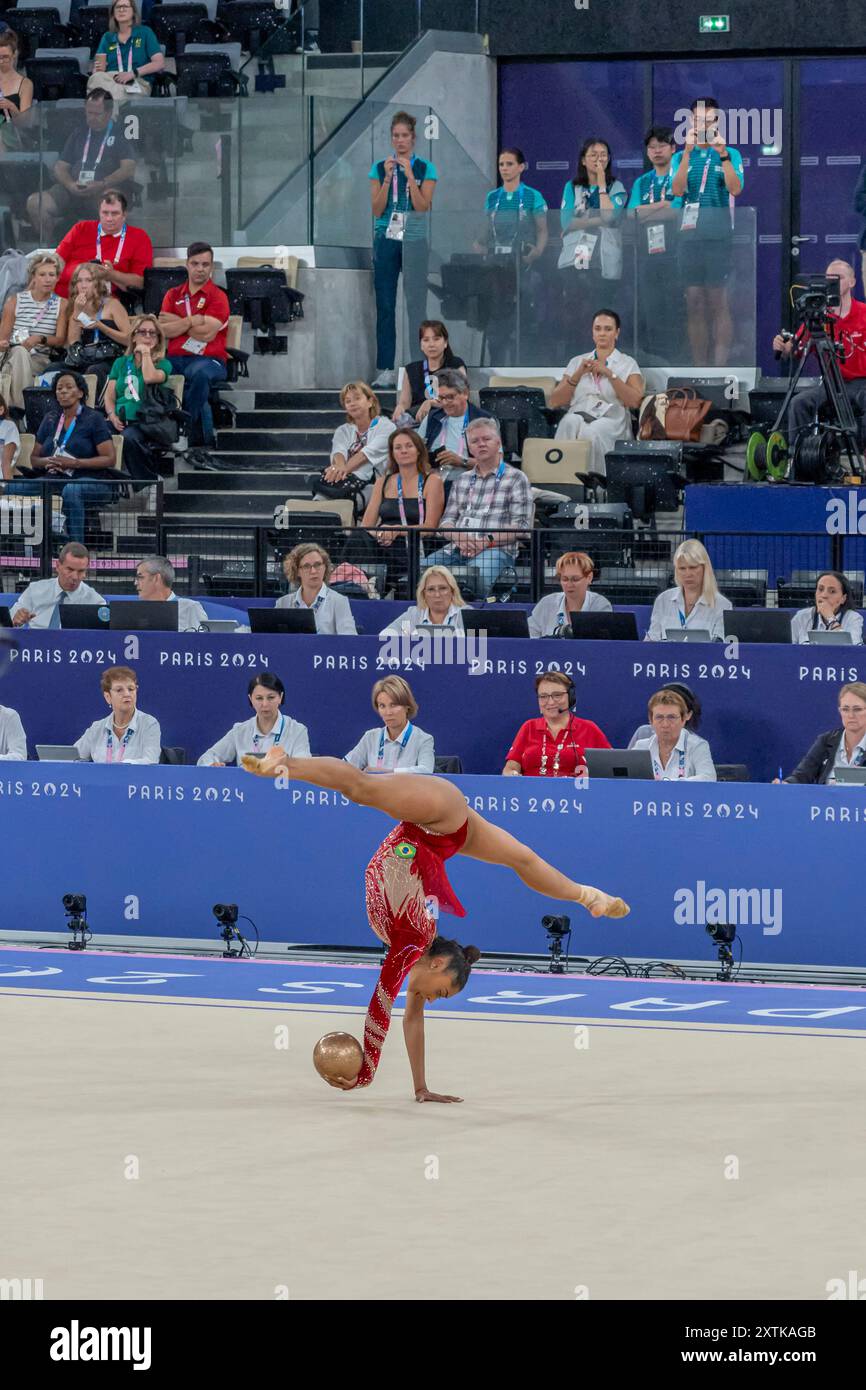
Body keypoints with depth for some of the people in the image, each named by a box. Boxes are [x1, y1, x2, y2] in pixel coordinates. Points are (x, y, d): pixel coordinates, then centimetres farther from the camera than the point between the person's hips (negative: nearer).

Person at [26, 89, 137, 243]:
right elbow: (60, 167, 20)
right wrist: (70, 184, -4)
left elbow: (128, 169, -4)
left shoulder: (121, 132, 8)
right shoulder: (80, 133, 23)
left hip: (106, 189, -5)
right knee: (34, 202, -20)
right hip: (74, 188, 5)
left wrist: (101, 185, -17)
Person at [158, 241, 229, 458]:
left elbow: (207, 333, -9)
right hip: (176, 359, 4)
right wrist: (193, 321, -5)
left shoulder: (217, 296, 6)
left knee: (199, 374, -40)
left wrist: (177, 322, 1)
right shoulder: (173, 295, 19)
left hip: (208, 360, -4)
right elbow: (164, 330, 4)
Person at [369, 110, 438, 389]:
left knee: (416, 303, -6)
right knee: (385, 305, 2)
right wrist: (387, 178, -11)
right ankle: (385, 369, 5)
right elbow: (377, 209, 0)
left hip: (414, 241, -2)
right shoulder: (379, 168, 6)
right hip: (386, 240, 2)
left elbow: (423, 206, -8)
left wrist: (409, 175, -14)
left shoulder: (425, 168, 2)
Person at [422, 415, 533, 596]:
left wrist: (488, 541, -14)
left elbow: (521, 526, -2)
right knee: (423, 567, -23)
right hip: (458, 548, 5)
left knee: (481, 569, -40)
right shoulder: (461, 481, 25)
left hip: (497, 548, -5)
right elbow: (447, 520, 20)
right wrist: (459, 537, -4)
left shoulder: (516, 478, 7)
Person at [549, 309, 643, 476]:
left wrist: (610, 374, -8)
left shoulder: (628, 364, 15)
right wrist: (578, 374, 1)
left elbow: (635, 401, -2)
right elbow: (555, 402, 13)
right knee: (571, 423, -36)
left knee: (591, 432, -39)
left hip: (611, 419, -2)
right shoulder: (577, 362, 23)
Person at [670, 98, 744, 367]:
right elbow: (678, 190, -4)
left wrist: (722, 153, -17)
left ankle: (720, 364, -6)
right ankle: (699, 366, 5)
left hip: (719, 235, -3)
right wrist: (688, 152, -13)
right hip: (690, 234, 3)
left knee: (718, 301, -6)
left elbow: (735, 189, -8)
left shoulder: (730, 154, 6)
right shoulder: (681, 157, 12)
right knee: (694, 302, 2)